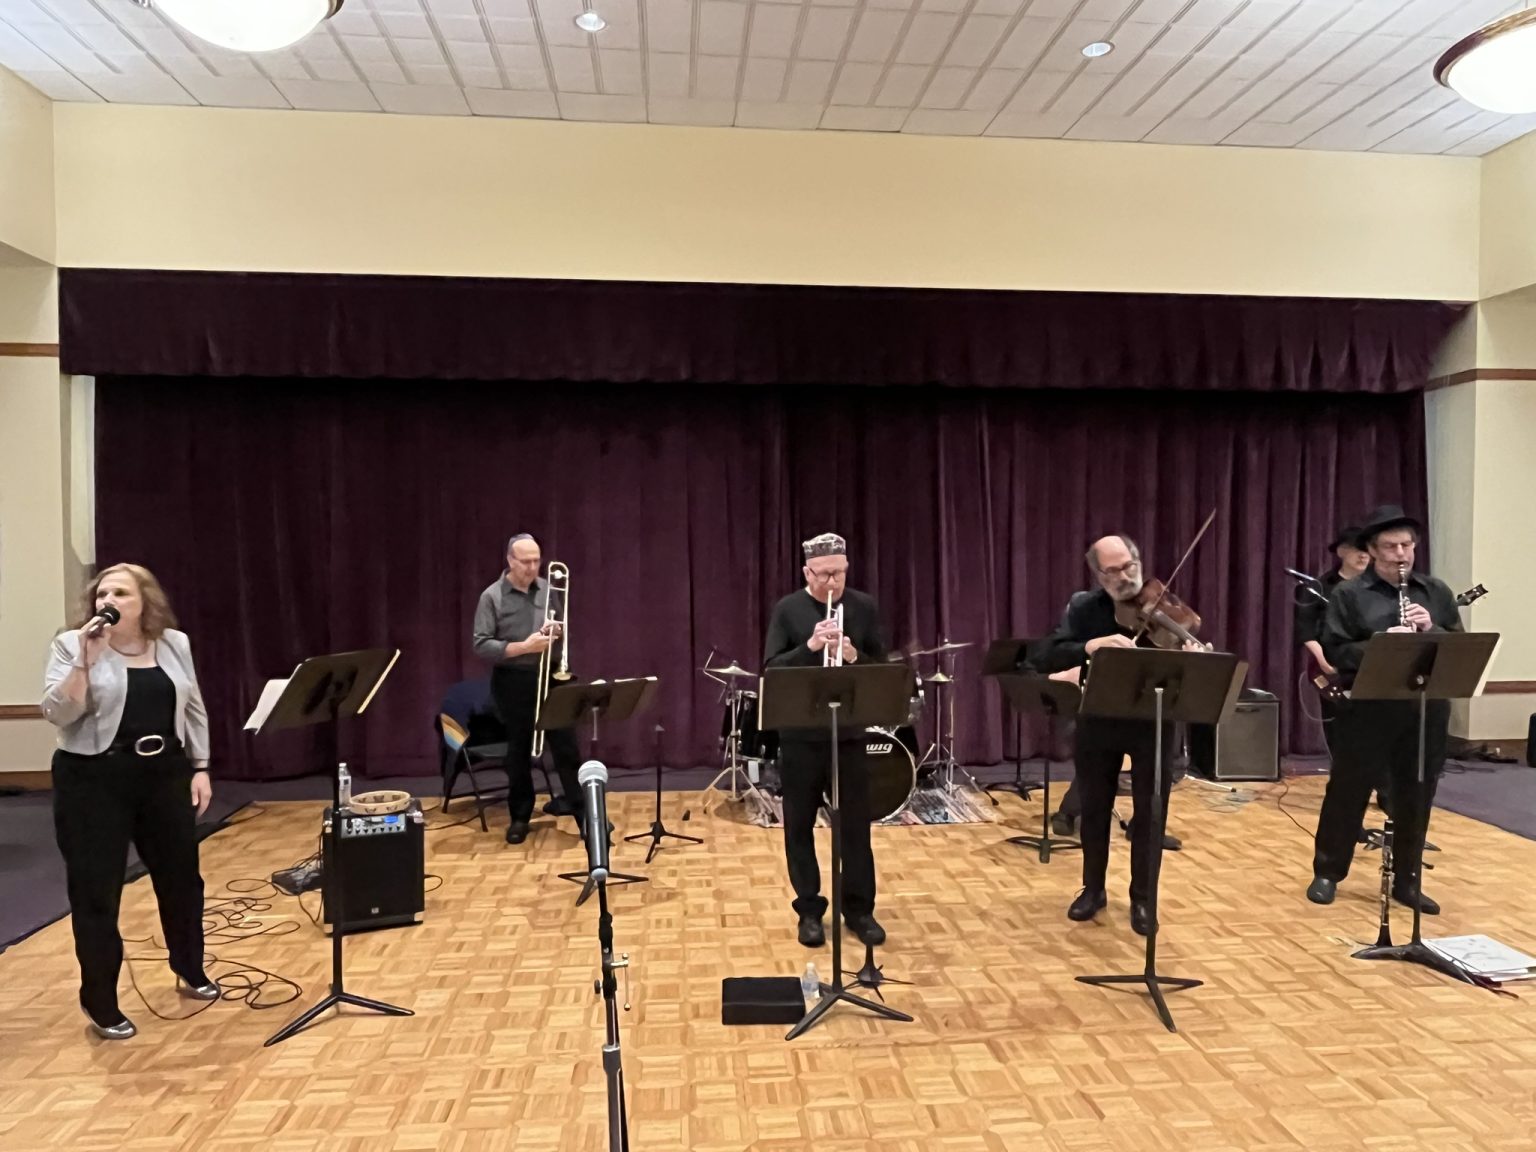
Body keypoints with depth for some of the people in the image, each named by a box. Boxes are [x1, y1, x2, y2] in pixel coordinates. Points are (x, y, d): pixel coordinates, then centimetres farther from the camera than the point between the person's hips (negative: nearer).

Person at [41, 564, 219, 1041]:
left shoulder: (175, 644, 5)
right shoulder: (71, 645, -5)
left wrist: (200, 768, 5)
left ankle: (191, 971, 35)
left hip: (165, 776, 4)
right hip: (94, 782, -3)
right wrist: (86, 659, -24)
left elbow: (194, 712, 9)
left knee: (181, 878, 14)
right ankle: (100, 1003, 18)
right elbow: (57, 714, -15)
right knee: (95, 892, 2)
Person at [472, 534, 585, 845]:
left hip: (550, 678, 2)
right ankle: (519, 817, 22)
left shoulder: (549, 590, 5)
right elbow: (481, 646, -12)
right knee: (518, 751, 9)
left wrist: (558, 633, -7)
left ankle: (585, 813, 8)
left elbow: (565, 628, 17)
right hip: (513, 683, -2)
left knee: (567, 747, 2)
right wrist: (524, 647, -21)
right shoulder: (492, 597, -7)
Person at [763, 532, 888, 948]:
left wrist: (854, 656, -18)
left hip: (849, 731, 1)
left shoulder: (863, 607, 3)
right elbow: (770, 669, -9)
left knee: (856, 824, 8)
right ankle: (809, 910, 21)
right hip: (800, 734, -1)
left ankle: (859, 909, 22)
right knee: (800, 826, 7)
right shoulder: (788, 609, -2)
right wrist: (810, 646, -24)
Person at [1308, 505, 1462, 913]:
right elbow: (1333, 652, -8)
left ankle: (1406, 880, 25)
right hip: (1367, 709, -3)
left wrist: (1431, 631, -12)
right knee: (1348, 792, 6)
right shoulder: (1349, 594, -2)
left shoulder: (1436, 592, 9)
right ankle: (1327, 872, 21)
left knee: (1416, 798, 10)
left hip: (1425, 710, 3)